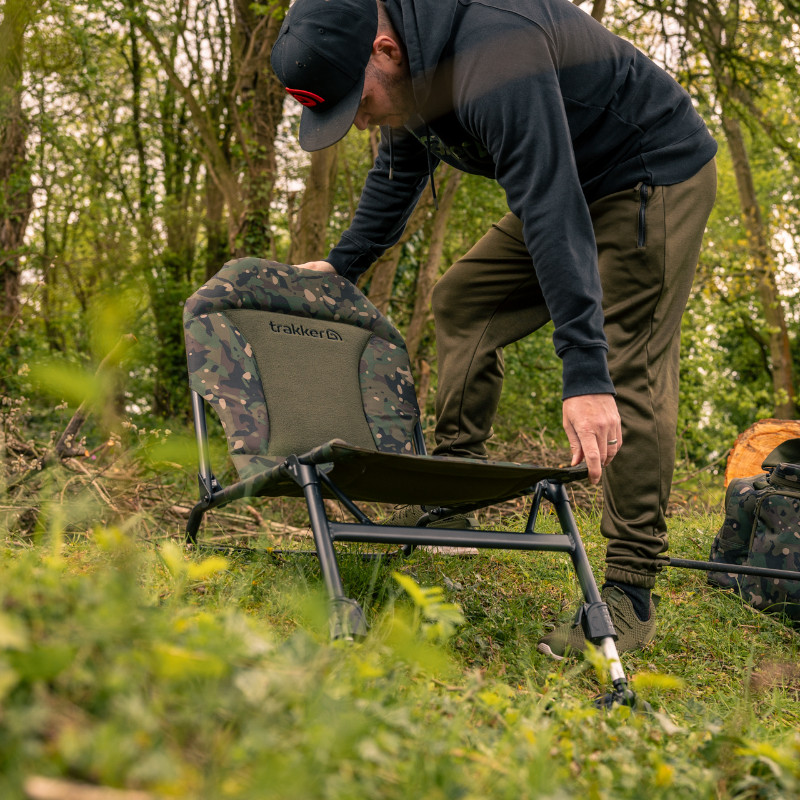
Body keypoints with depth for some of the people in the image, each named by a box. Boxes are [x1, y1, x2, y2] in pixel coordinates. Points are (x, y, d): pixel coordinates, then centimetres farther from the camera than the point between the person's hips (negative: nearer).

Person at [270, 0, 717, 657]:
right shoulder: (407, 68, -5)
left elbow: (551, 207, -40)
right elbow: (399, 172, 16)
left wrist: (585, 374, -44)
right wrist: (342, 264, 23)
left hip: (658, 174, -9)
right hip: (574, 181, 9)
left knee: (630, 372, -16)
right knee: (464, 299, 5)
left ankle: (631, 593, -12)